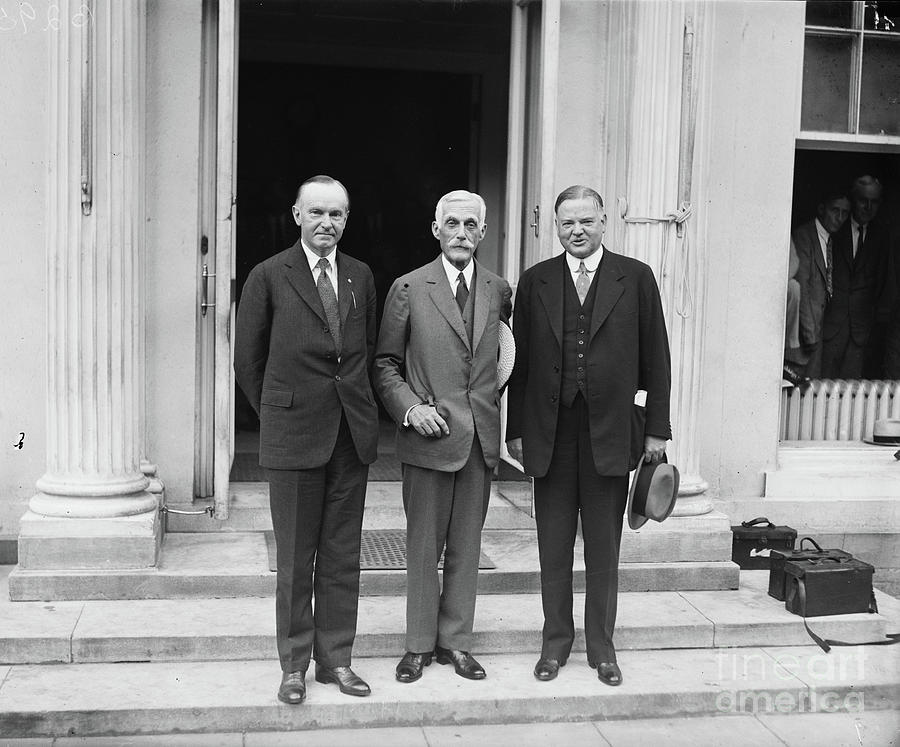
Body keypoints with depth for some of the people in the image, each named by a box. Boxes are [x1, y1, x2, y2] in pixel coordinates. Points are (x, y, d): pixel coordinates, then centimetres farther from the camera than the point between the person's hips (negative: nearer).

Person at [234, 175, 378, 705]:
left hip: (352, 435, 3)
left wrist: (355, 404, 12)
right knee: (295, 557, 5)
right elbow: (248, 360, 4)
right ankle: (295, 664, 18)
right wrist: (278, 413, 7)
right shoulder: (269, 277, -2)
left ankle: (335, 658, 22)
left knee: (342, 555, 9)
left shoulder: (362, 277, 9)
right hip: (294, 437, -3)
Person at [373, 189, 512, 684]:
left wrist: (510, 420, 8)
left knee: (466, 546, 10)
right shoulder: (408, 289, -1)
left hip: (480, 438, 3)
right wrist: (409, 407, -12)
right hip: (428, 437, -3)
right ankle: (419, 645, 18)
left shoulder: (499, 291, 8)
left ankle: (455, 642, 23)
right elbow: (384, 364, 2)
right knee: (423, 545, 5)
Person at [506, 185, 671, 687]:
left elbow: (656, 359, 2)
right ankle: (556, 642, 24)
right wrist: (516, 429, 4)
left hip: (611, 432, -1)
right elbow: (521, 360, 7)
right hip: (550, 433, 1)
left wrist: (656, 429, -1)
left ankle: (601, 645, 23)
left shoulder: (636, 278, 2)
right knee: (554, 547, 9)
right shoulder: (535, 282, 6)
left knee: (604, 547, 9)